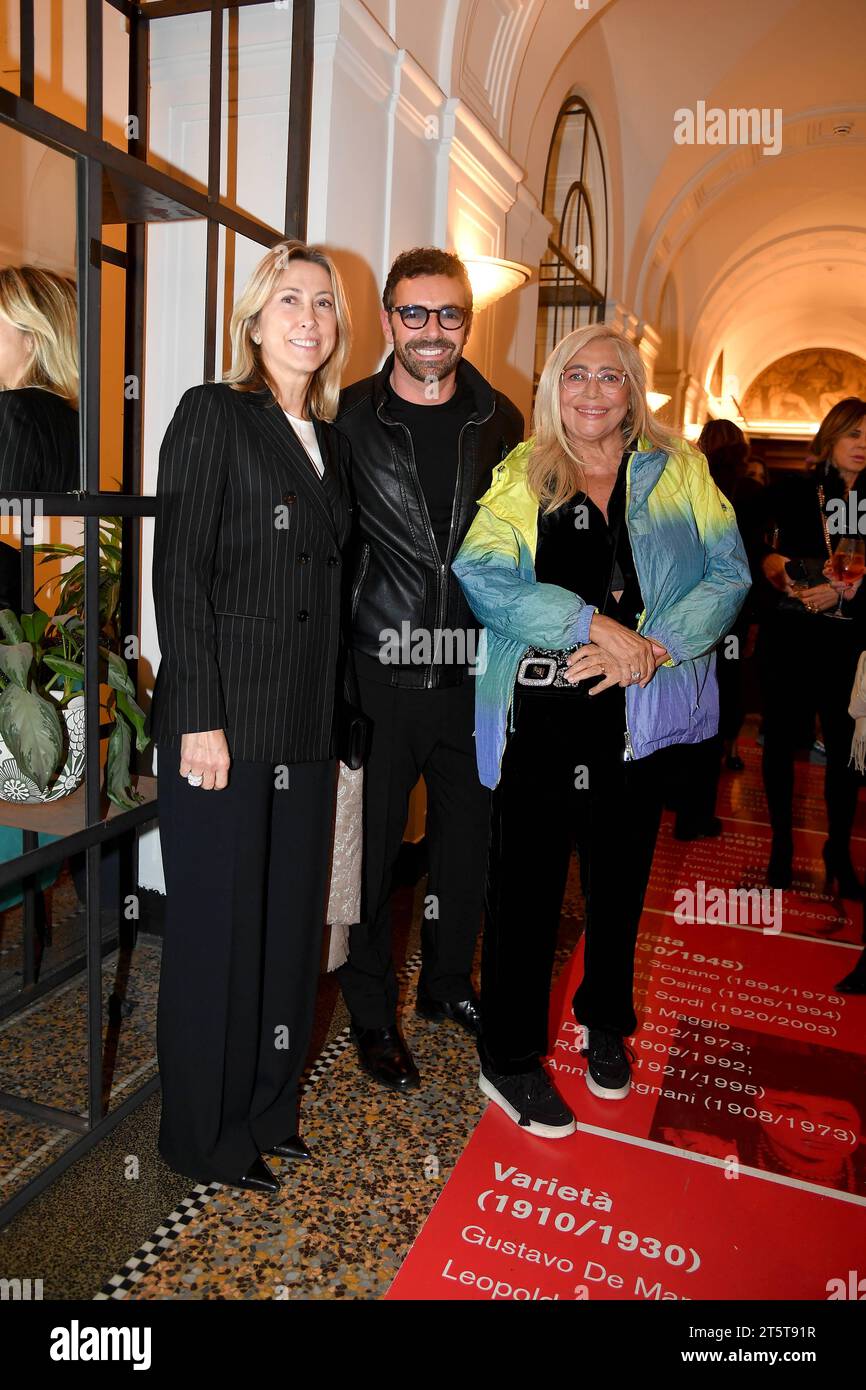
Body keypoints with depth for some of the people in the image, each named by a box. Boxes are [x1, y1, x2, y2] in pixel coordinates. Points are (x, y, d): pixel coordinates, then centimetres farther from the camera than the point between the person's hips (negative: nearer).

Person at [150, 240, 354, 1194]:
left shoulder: (329, 441, 16)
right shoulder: (214, 414, -3)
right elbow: (178, 571, -11)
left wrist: (334, 711, 10)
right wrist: (200, 718, -17)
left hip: (306, 723, 7)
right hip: (224, 717, -6)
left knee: (290, 917, 14)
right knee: (217, 925, 5)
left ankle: (266, 1108, 33)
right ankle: (206, 1137, 25)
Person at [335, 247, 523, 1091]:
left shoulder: (500, 422, 6)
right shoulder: (347, 419, -2)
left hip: (477, 675, 3)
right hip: (380, 675, -3)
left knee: (466, 839, 16)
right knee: (370, 848, 7)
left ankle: (449, 984, 39)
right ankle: (372, 1013, 28)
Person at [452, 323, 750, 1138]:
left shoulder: (677, 472, 7)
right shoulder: (520, 475, 2)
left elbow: (728, 572, -1)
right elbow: (481, 576, -12)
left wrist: (652, 646, -16)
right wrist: (595, 625, -20)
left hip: (638, 714, 3)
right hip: (540, 713, -2)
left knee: (620, 877, 16)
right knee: (527, 882, 2)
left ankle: (605, 1025, 39)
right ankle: (509, 1059, 20)